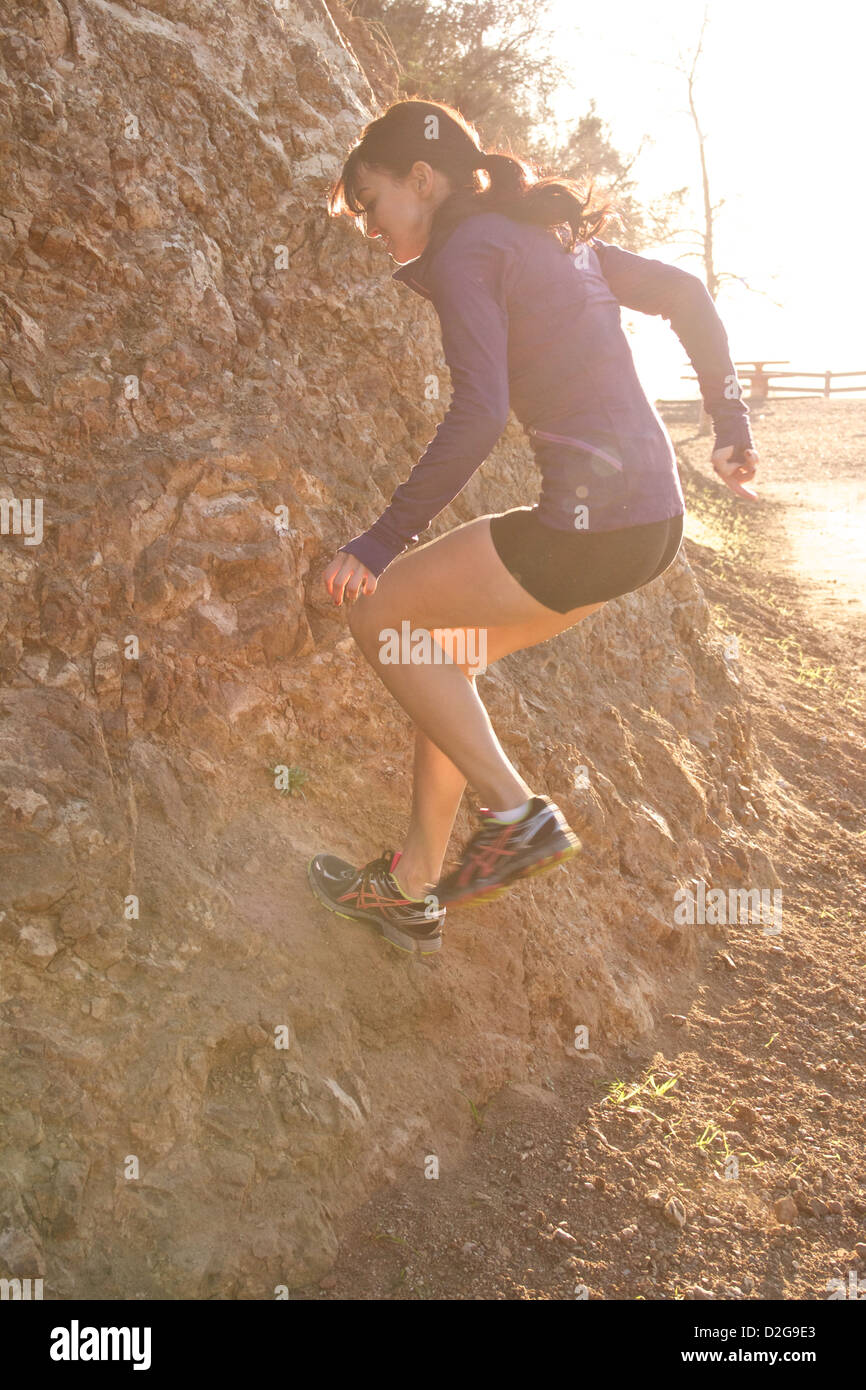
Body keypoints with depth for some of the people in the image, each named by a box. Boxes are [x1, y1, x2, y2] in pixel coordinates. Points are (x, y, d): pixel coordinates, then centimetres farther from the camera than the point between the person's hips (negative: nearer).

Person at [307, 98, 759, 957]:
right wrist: (729, 422, 26)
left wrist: (385, 538, -16)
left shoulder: (466, 251, -7)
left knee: (378, 613, 5)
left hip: (592, 521, -9)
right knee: (440, 646, 19)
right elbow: (684, 293, 22)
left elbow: (478, 417, -19)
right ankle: (411, 889, 26)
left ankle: (516, 814, 4)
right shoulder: (545, 235, 19)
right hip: (654, 512, 9)